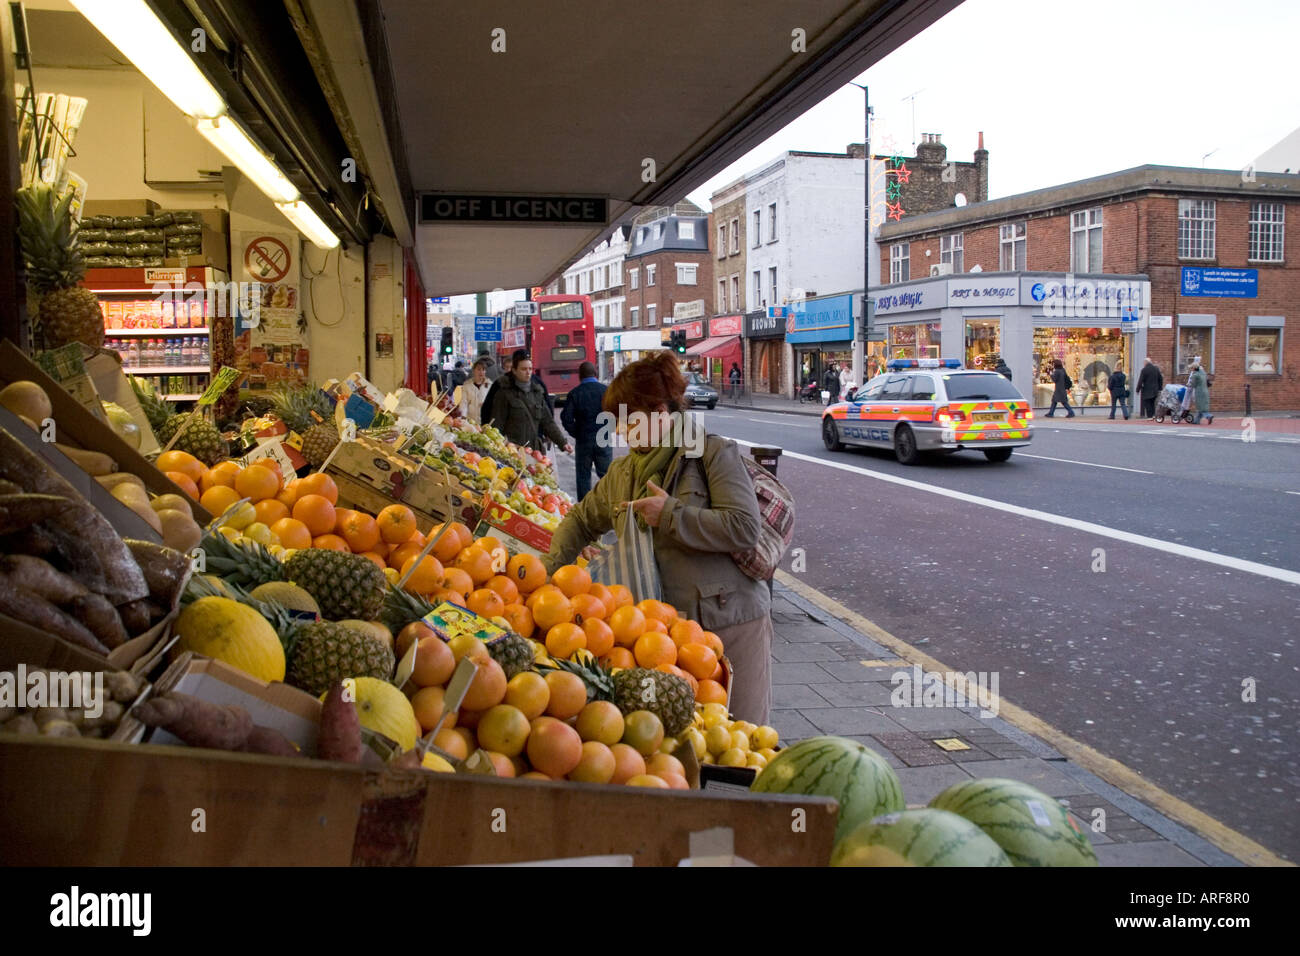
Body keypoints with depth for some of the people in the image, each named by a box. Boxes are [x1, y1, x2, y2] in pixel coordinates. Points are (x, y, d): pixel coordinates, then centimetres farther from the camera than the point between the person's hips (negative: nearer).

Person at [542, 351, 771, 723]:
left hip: (731, 624, -5)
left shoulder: (714, 453, -8)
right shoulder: (622, 471, 11)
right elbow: (583, 519, 25)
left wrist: (671, 515, -17)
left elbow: (744, 528, -19)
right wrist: (550, 565, 10)